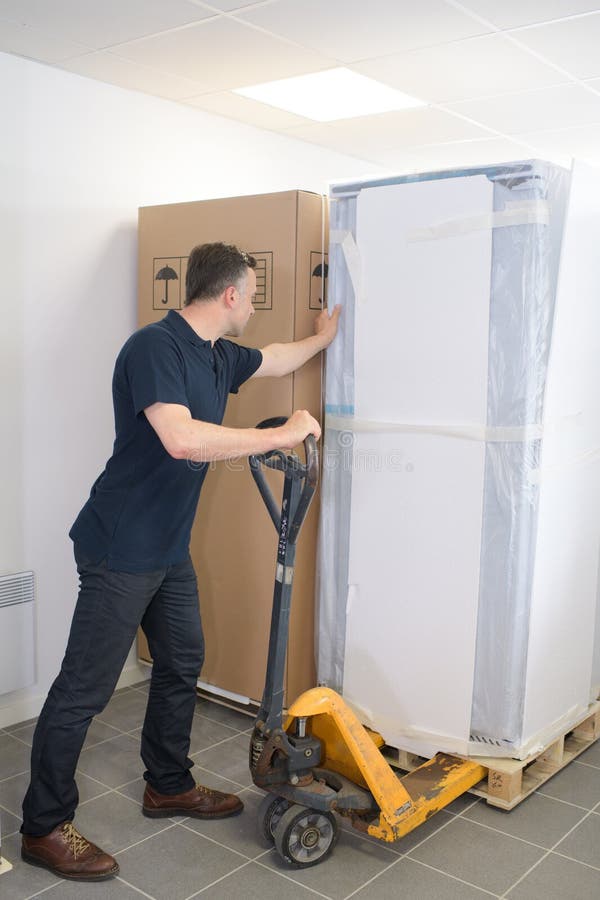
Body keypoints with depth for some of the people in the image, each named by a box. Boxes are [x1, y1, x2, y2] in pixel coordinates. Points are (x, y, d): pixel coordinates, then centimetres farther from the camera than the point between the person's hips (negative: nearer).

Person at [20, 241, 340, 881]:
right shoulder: (154, 346, -21)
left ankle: (169, 786, 38)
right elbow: (182, 439, -34)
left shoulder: (219, 356, 8)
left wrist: (321, 338, 43)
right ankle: (44, 828, 15)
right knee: (83, 689, 0)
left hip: (169, 547, 10)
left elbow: (273, 360, 29)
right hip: (120, 549, -10)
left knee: (182, 664, 19)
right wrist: (281, 436, -26)